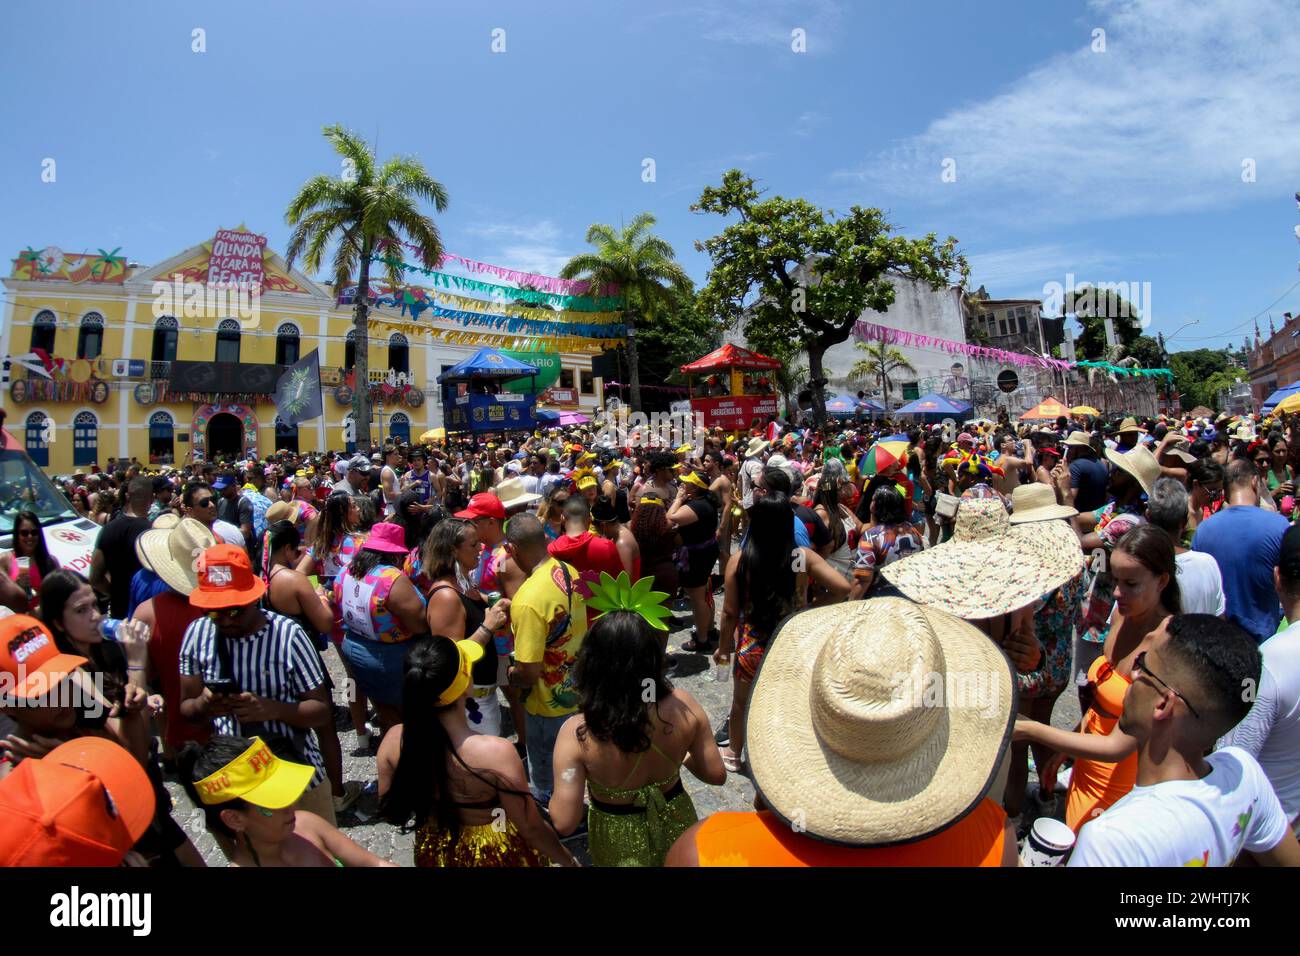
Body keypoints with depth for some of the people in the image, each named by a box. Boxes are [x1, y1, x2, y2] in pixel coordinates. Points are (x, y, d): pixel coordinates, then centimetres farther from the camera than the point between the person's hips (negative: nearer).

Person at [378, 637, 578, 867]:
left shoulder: (393, 741, -23)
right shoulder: (495, 753, -36)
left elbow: (390, 812, -5)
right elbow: (531, 829, -22)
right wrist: (567, 860, -4)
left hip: (435, 853, 4)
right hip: (494, 854, -3)